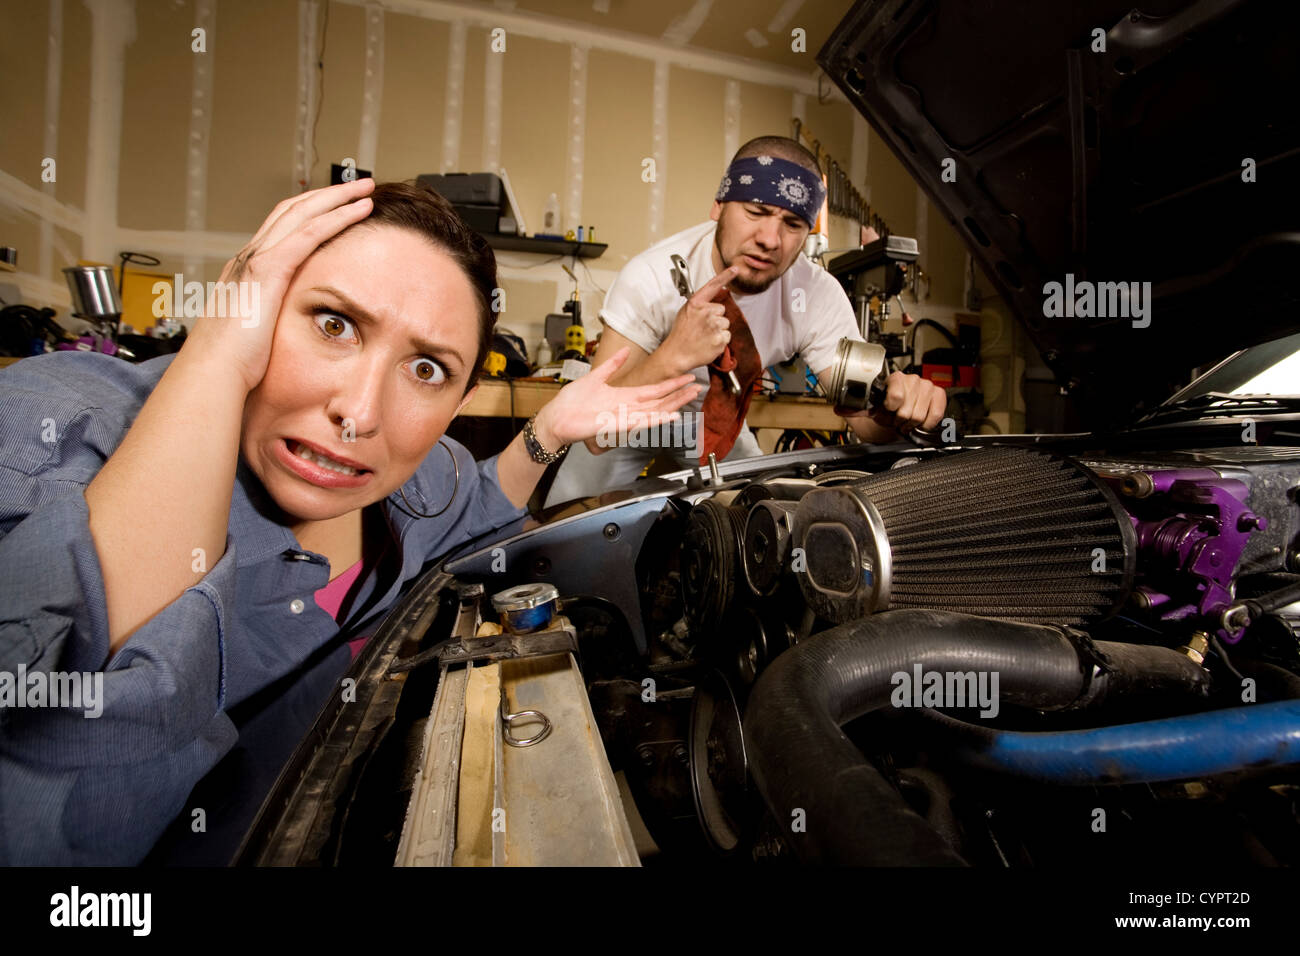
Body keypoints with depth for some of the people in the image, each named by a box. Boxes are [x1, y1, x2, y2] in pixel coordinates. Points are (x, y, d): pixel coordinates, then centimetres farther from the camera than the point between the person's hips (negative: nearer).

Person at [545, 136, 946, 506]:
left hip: (715, 420, 3)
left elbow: (866, 420, -23)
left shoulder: (819, 296, -24)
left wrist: (897, 407, -48)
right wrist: (674, 355, -57)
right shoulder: (651, 277, -35)